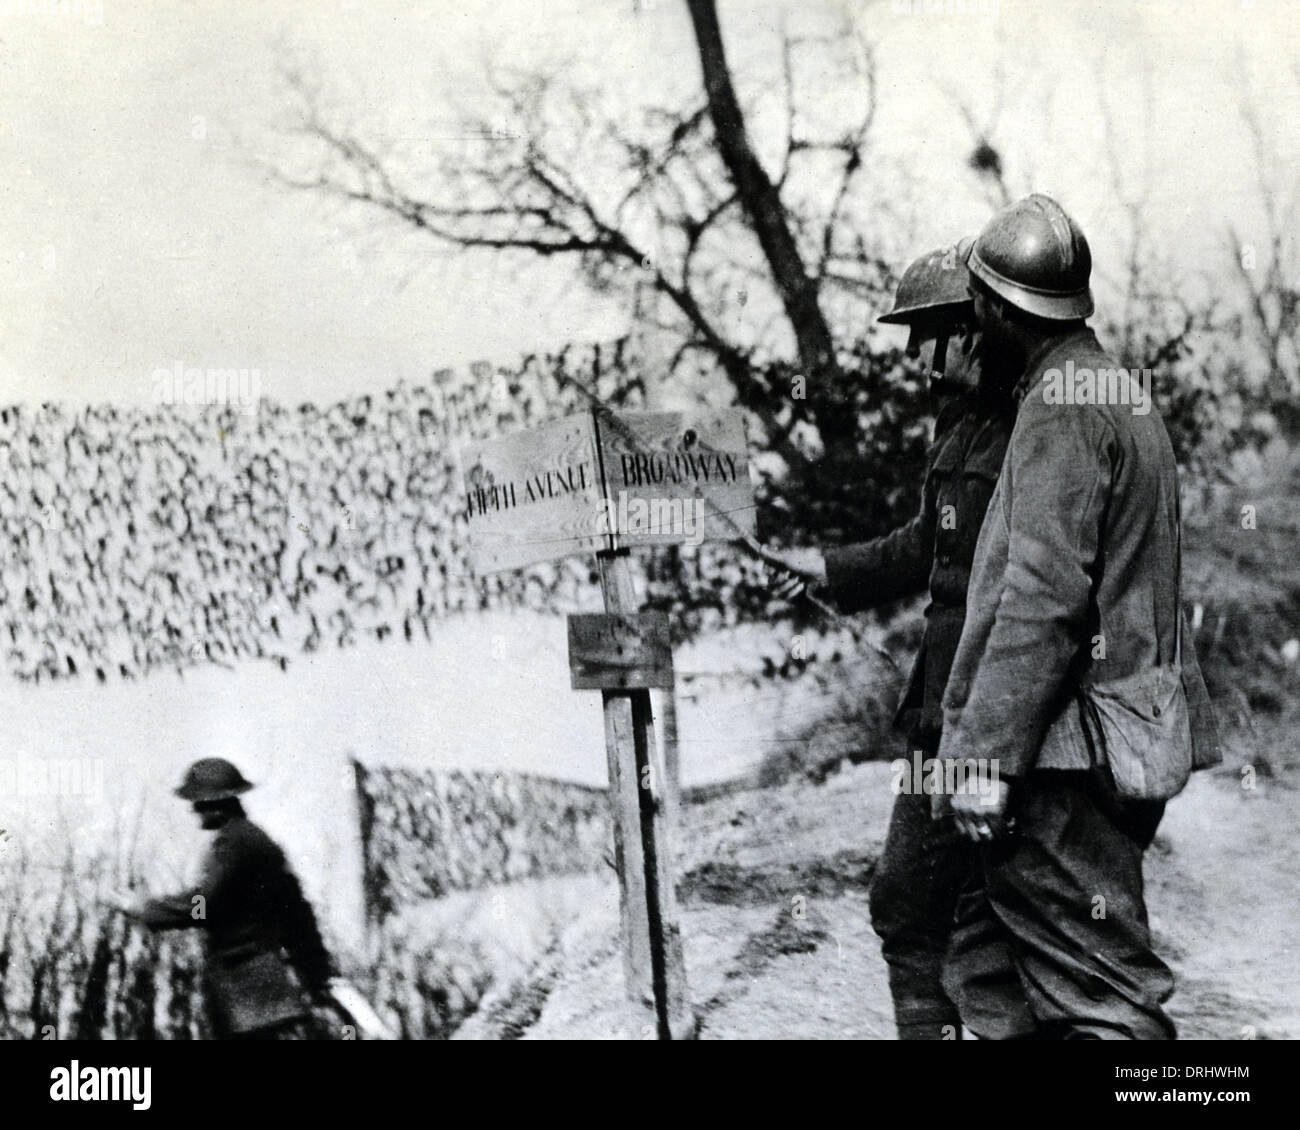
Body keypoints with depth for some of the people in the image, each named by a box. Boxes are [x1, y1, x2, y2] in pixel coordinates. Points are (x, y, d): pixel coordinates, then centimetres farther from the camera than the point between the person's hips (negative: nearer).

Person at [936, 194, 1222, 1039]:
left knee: (1097, 992, -7)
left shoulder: (1063, 406, -13)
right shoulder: (1119, 391, 18)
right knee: (989, 972, 15)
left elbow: (1043, 594, -22)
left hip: (1072, 752, -10)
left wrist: (987, 751, -21)